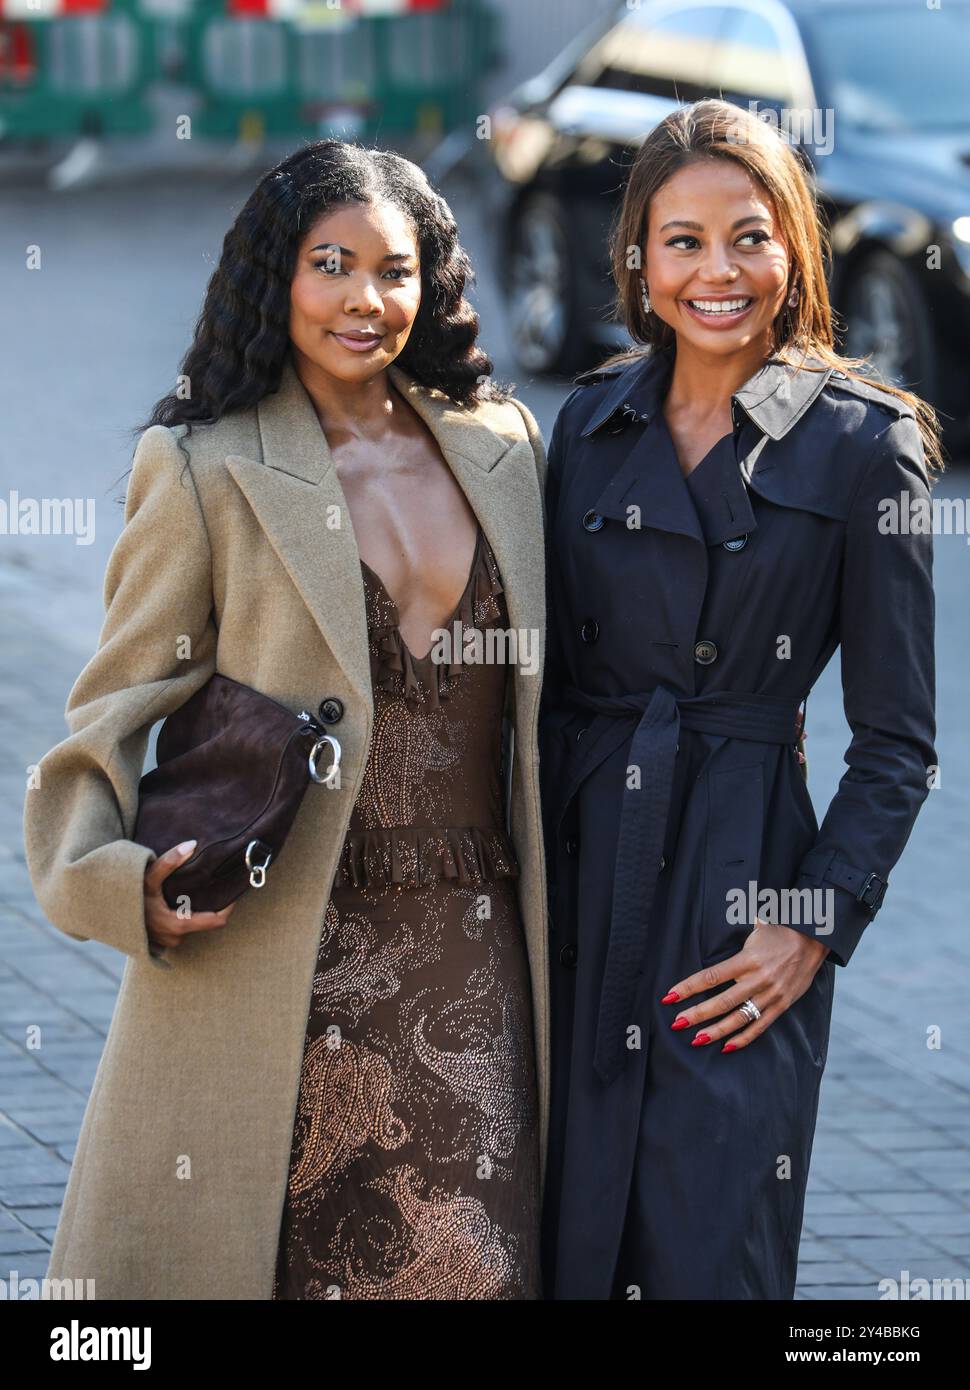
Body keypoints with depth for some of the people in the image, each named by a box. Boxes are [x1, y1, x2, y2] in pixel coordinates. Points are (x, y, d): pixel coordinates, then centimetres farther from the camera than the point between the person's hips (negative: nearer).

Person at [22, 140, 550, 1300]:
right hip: (286, 964, -4)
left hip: (474, 963, 4)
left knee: (472, 1265, -3)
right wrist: (131, 880, -20)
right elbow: (117, 714, -2)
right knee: (293, 1265, -3)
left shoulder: (501, 447, 12)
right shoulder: (206, 472, -2)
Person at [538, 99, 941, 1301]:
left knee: (709, 1255, -4)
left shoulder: (861, 443, -4)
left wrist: (817, 928, -10)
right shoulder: (592, 423, 8)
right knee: (567, 1239, 8)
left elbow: (897, 739, -2)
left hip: (741, 881, -4)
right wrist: (531, 877, 6)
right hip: (581, 871, 4)